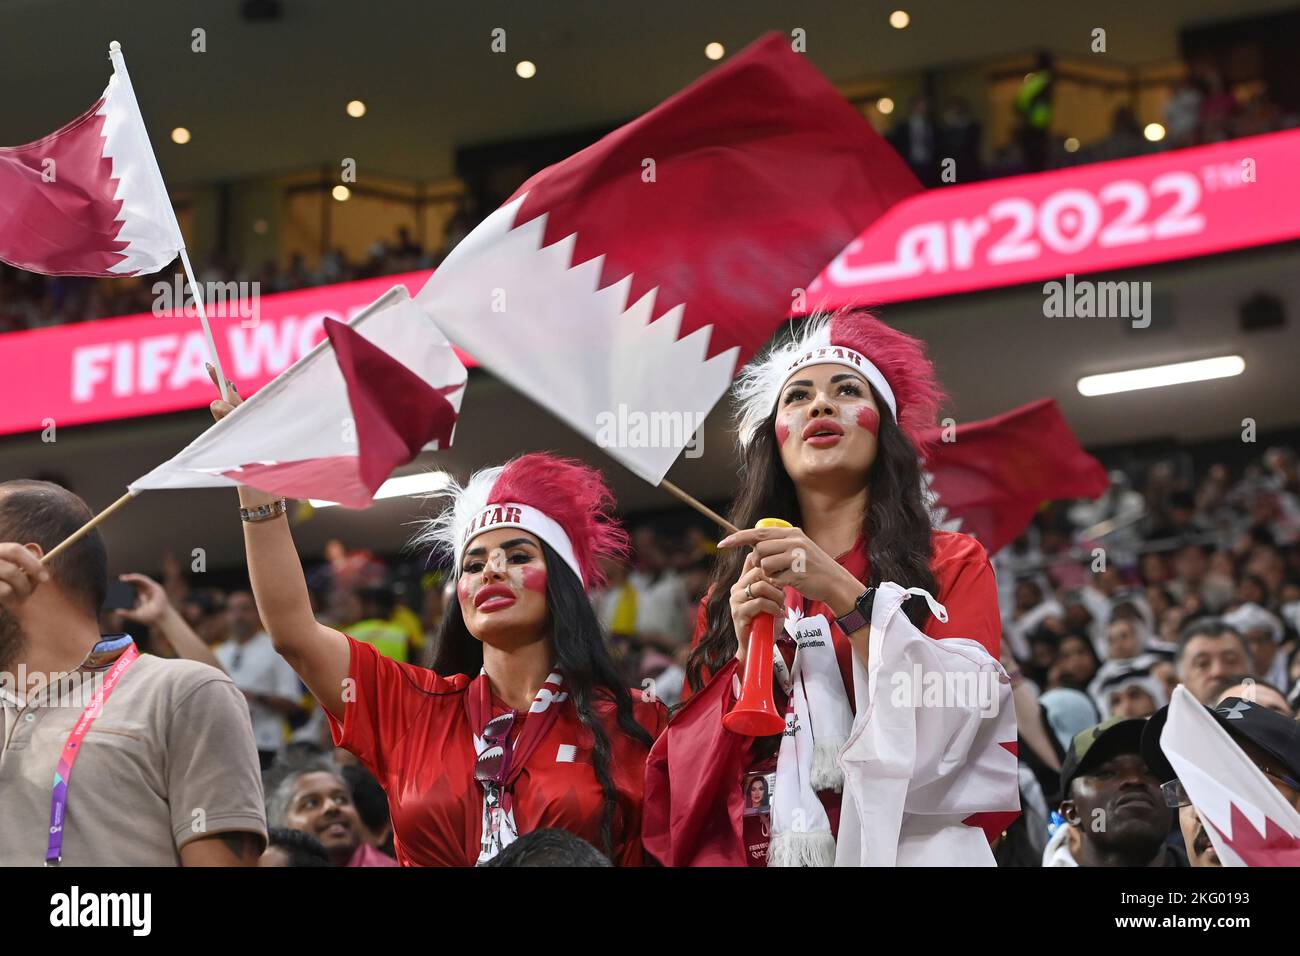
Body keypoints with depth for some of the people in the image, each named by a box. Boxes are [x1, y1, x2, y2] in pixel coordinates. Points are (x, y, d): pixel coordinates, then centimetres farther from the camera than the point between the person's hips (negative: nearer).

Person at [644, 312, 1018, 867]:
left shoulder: (953, 565, 5)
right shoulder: (730, 596, 11)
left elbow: (965, 722, -10)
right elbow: (681, 781, 5)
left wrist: (845, 596, -15)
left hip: (908, 848, -2)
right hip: (760, 851, 2)